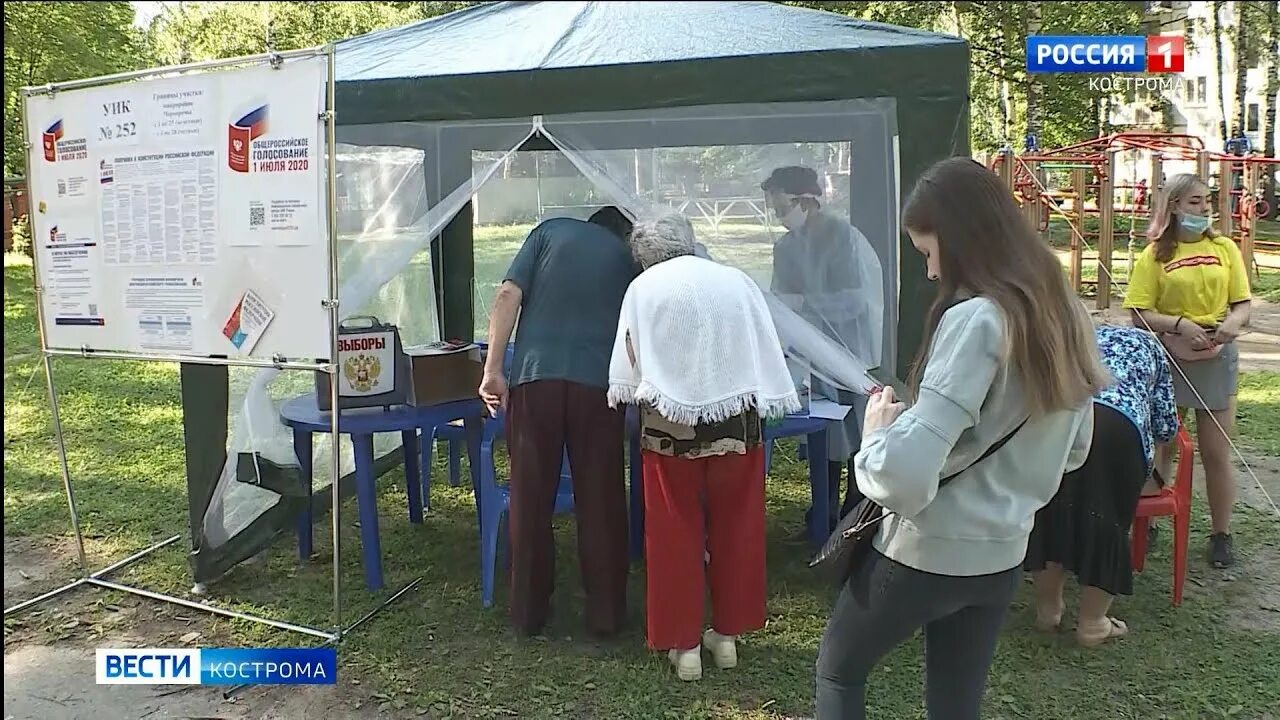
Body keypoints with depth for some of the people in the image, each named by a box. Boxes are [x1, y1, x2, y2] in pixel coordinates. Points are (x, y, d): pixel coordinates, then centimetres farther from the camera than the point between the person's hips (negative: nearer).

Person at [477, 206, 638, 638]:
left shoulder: (551, 230, 15)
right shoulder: (628, 255, 19)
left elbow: (508, 296, 1)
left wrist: (493, 369, -1)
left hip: (535, 376, 0)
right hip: (598, 382, 0)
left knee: (530, 499, 8)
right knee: (600, 501, 9)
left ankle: (528, 612, 18)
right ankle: (605, 613, 17)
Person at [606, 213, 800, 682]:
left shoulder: (643, 288, 1)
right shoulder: (738, 281, 7)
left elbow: (627, 368, 2)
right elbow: (768, 355, 6)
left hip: (671, 424, -2)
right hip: (738, 420, 2)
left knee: (675, 535, 9)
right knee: (735, 530, 15)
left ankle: (684, 645, 17)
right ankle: (728, 634, 26)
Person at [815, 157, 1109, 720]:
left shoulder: (976, 318, -24)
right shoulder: (1062, 312, 2)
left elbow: (904, 475, -32)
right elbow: (1073, 451, 16)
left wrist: (877, 430, -12)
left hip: (926, 552, -7)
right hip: (1001, 554, 7)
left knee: (838, 670, 18)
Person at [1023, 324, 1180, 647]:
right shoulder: (1149, 344, 34)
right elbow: (1166, 424, 31)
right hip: (1117, 425, -2)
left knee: (1051, 513, 17)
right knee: (1107, 519, 12)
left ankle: (1047, 610, 29)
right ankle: (1092, 624, 23)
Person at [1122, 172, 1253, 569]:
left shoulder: (1225, 248, 4)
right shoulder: (1155, 254, -3)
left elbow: (1242, 304, 4)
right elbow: (1139, 315, -8)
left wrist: (1233, 323, -17)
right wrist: (1179, 324, -22)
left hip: (1217, 359, 2)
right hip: (1167, 360, -1)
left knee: (1217, 453, 7)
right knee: (1160, 448, 9)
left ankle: (1221, 534, 20)